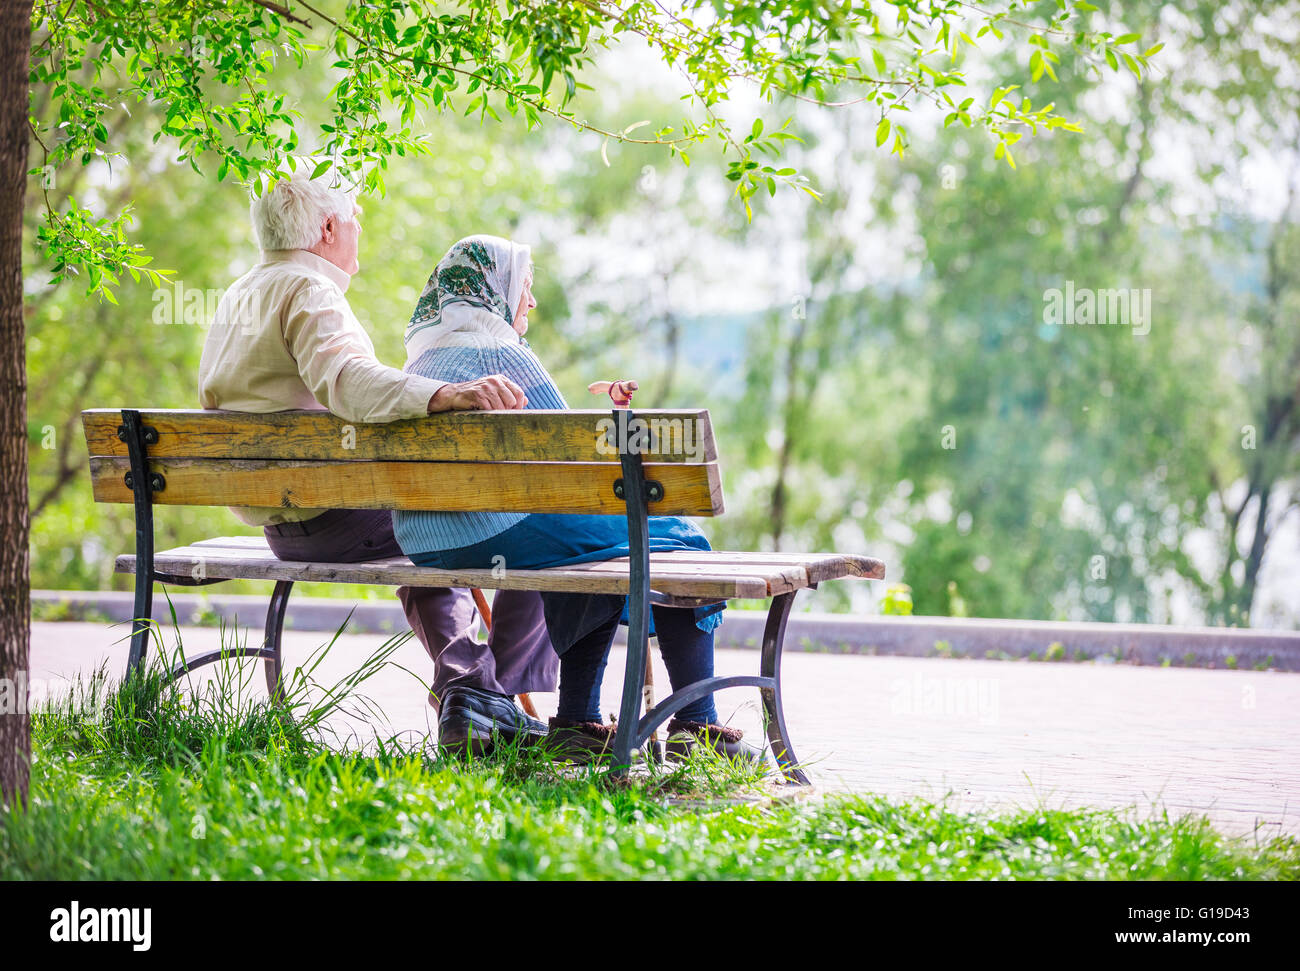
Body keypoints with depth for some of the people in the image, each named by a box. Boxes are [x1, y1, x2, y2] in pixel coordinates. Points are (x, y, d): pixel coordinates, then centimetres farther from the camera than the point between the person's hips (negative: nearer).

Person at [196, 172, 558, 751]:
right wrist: (445, 395, -49)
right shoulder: (308, 291, -14)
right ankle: (484, 696, -3)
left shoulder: (237, 297, 16)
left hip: (281, 526, 10)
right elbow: (347, 379, -34)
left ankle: (458, 685, 22)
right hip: (336, 519, -10)